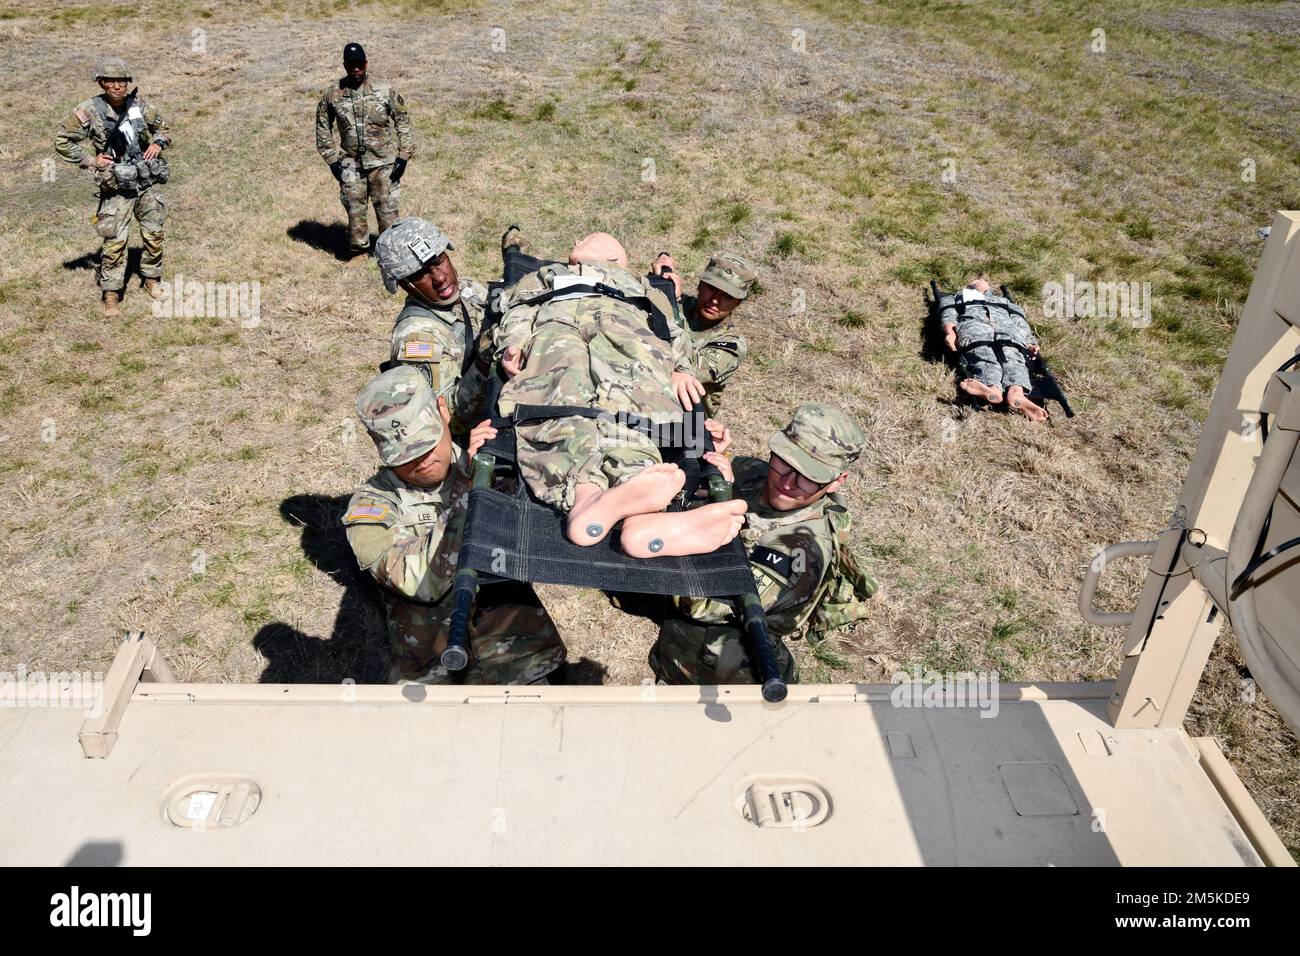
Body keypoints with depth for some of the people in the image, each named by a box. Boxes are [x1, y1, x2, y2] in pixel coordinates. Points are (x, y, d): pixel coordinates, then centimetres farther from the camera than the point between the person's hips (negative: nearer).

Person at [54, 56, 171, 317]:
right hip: (117, 188, -3)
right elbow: (62, 140, -3)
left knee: (154, 235, 12)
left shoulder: (139, 105, 0)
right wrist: (90, 160, -9)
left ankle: (151, 279, 33)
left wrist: (158, 144, -2)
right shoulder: (90, 110, -9)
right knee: (114, 242, -5)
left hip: (148, 183, 4)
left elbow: (162, 127, 18)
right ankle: (111, 294, 4)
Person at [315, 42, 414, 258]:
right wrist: (332, 160, 3)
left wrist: (403, 157, -5)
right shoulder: (332, 94, 0)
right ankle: (358, 250, 24)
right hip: (351, 164, 2)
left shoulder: (384, 90, -4)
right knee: (355, 209, 8)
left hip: (383, 162, -1)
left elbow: (402, 121, 1)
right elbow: (323, 128, 9)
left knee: (387, 208, 1)